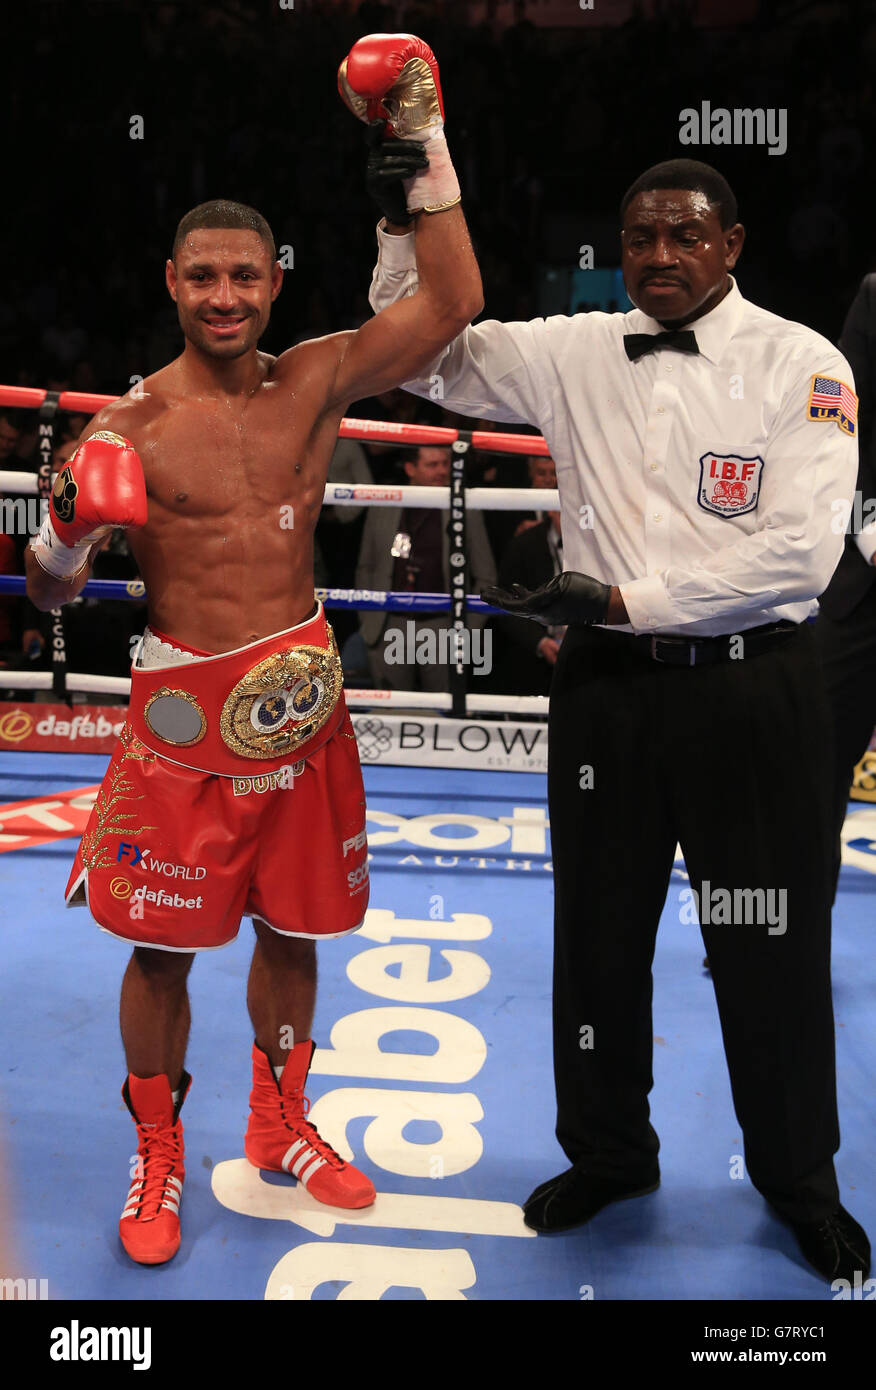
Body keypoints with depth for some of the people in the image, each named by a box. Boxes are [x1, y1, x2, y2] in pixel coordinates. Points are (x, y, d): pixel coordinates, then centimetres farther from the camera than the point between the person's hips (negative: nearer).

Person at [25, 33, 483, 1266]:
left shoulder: (316, 381, 2)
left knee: (292, 926, 15)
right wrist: (69, 529, -25)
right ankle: (158, 1158, 28)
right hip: (183, 708, -3)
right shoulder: (131, 423, -6)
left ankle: (281, 1122, 38)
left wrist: (425, 147, -6)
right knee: (163, 944, 5)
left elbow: (452, 303, -3)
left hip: (301, 698, 3)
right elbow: (50, 592, -3)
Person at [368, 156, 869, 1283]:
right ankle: (609, 1153, 39)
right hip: (608, 684, 3)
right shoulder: (574, 354, 4)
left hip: (750, 689, -3)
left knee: (771, 945, 9)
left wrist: (624, 598, -18)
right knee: (598, 932, 15)